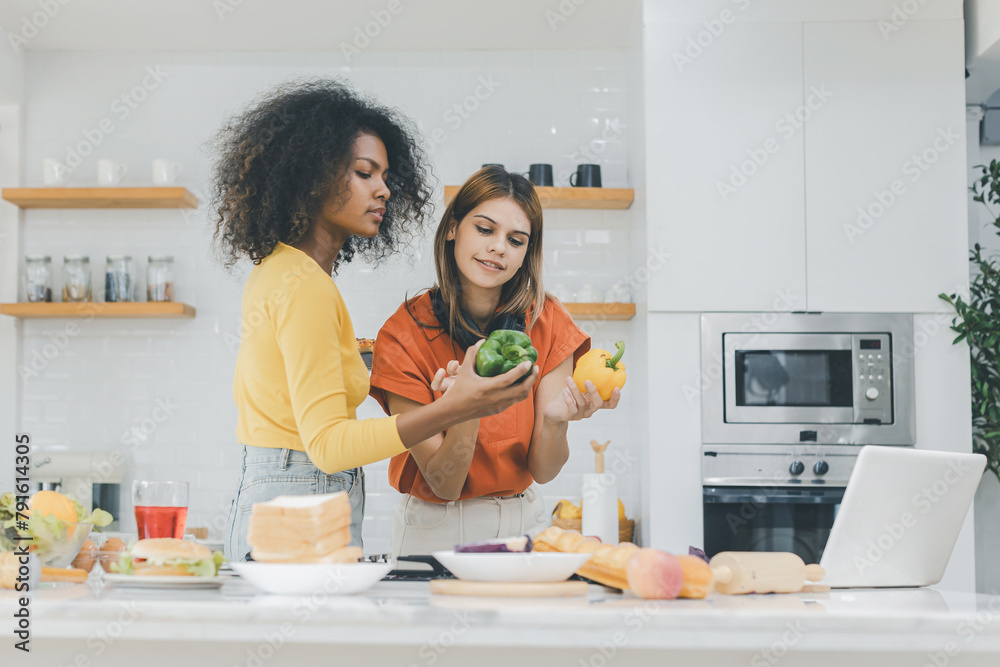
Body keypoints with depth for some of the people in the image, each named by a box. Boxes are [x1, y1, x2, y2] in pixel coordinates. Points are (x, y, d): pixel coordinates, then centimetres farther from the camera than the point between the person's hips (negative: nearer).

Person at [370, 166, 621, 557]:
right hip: (436, 530, -3)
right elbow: (443, 484, -12)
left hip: (523, 524, 3)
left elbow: (543, 471, -6)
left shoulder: (546, 324, -4)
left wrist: (556, 421, -27)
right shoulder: (404, 336, -12)